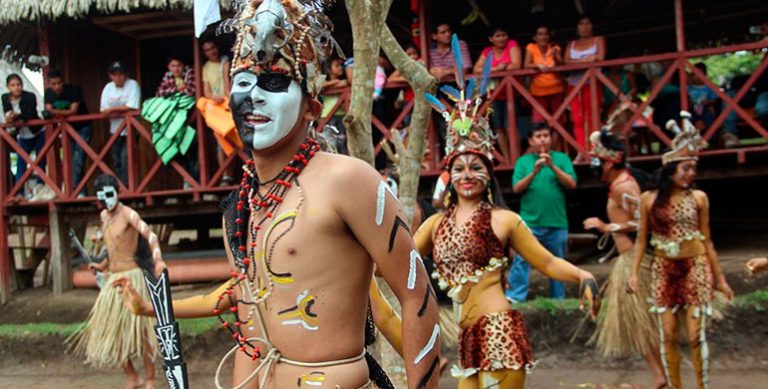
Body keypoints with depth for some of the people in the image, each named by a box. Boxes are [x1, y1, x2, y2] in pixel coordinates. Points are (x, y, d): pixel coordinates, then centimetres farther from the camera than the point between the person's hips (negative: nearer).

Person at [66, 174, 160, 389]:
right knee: (111, 329, 10)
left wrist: (157, 258, -45)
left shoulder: (127, 214, -13)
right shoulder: (104, 216, 12)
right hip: (112, 279, 8)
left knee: (140, 328, -4)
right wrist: (103, 265, 18)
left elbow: (149, 234, -30)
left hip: (131, 277, -8)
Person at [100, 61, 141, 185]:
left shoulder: (133, 85, -8)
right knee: (116, 160, 9)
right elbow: (104, 111, -2)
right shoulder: (108, 88, 6)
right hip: (115, 130, 5)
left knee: (125, 158, -15)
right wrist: (122, 109, -17)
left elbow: (132, 108, -17)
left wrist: (113, 109, -11)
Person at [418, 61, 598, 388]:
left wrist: (582, 276, -19)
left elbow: (547, 262, -3)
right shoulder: (436, 223, 11)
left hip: (498, 333, -5)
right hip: (460, 338, 5)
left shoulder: (503, 220, -1)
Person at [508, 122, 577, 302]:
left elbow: (571, 184, -5)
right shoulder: (523, 161, 7)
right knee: (521, 260, -10)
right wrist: (534, 172, -17)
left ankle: (558, 299, 20)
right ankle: (514, 296, -9)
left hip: (557, 222, 1)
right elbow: (516, 188, -3)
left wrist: (553, 166, -17)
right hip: (529, 222, -1)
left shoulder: (562, 158, 6)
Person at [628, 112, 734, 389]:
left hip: (695, 268, -1)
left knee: (696, 336, -2)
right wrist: (635, 272, -3)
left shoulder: (698, 198, -1)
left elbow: (707, 240, 5)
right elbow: (641, 239, 5)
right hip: (663, 271, 1)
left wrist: (720, 277, 8)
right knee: (667, 336, 4)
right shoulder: (649, 199, -1)